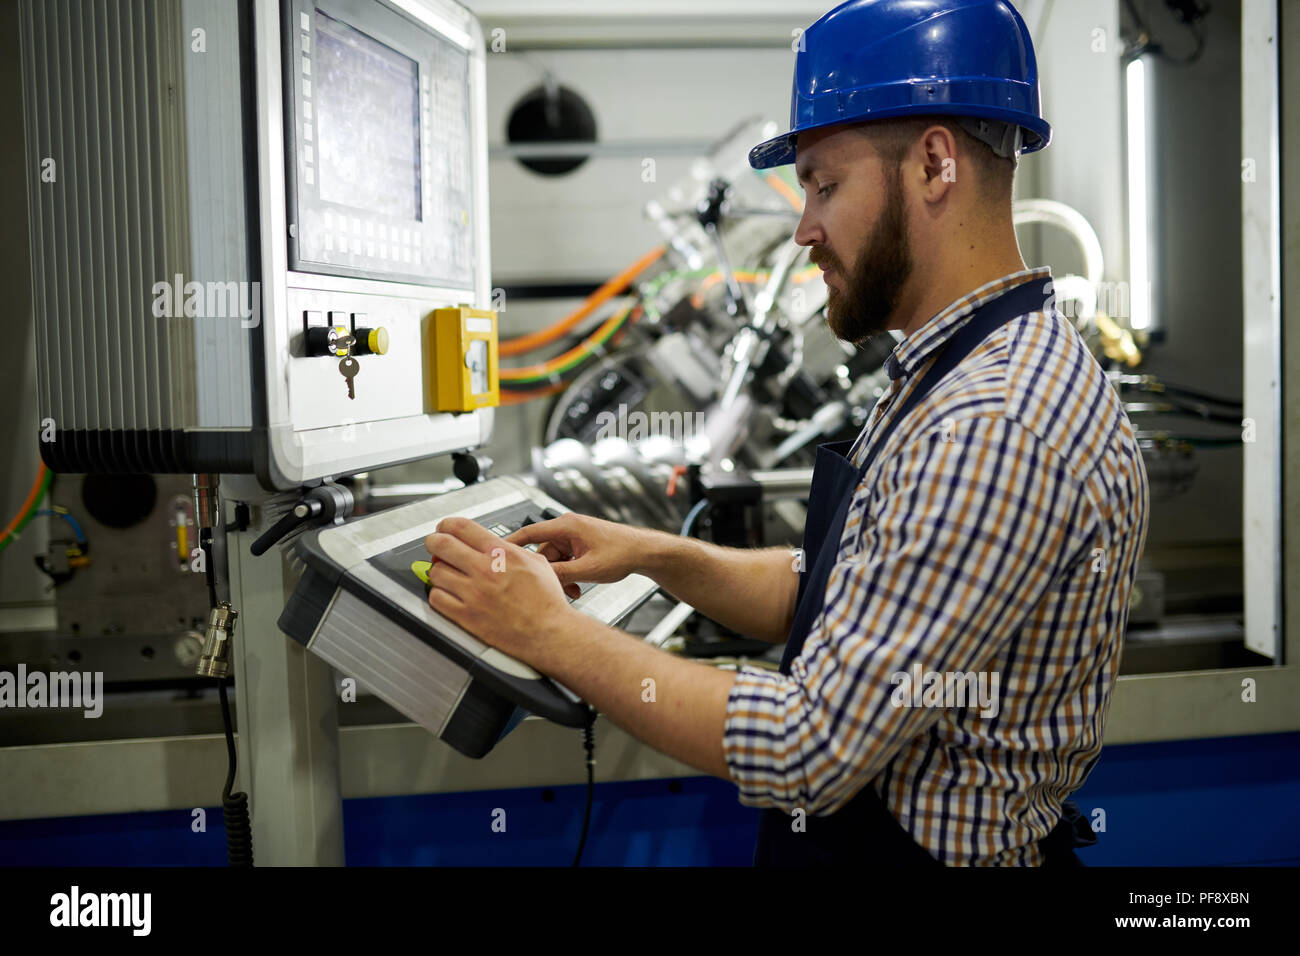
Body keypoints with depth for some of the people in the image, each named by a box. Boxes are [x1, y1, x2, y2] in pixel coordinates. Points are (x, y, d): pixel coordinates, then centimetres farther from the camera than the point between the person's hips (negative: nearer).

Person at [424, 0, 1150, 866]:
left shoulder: (996, 430, -26)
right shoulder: (957, 375, 7)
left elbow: (810, 749, -26)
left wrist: (548, 632, -18)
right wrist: (657, 555, 0)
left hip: (919, 849, -8)